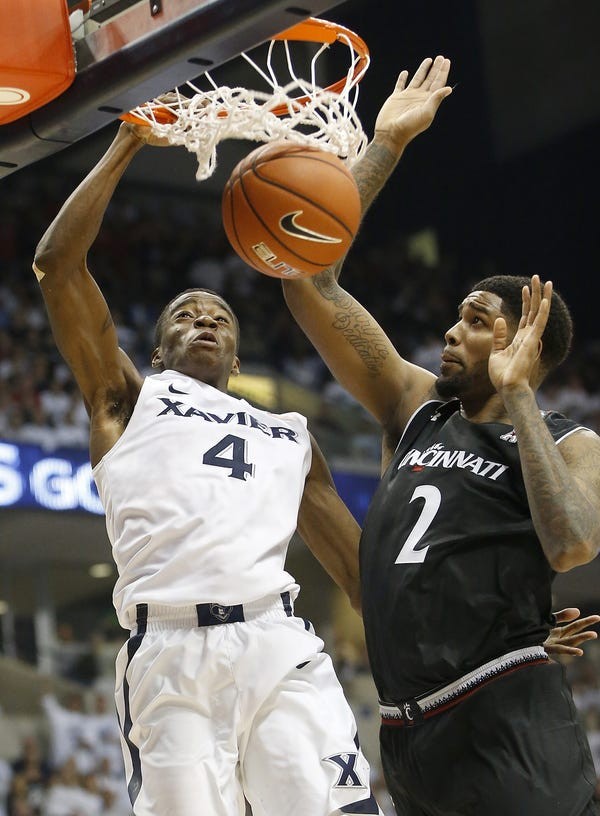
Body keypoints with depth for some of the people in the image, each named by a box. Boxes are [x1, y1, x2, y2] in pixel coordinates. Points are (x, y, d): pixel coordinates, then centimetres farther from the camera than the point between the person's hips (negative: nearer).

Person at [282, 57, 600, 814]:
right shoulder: (415, 406, 14)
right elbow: (311, 281, 10)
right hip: (410, 734, 6)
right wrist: (386, 142, 10)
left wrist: (517, 395, -10)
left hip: (508, 723, -6)